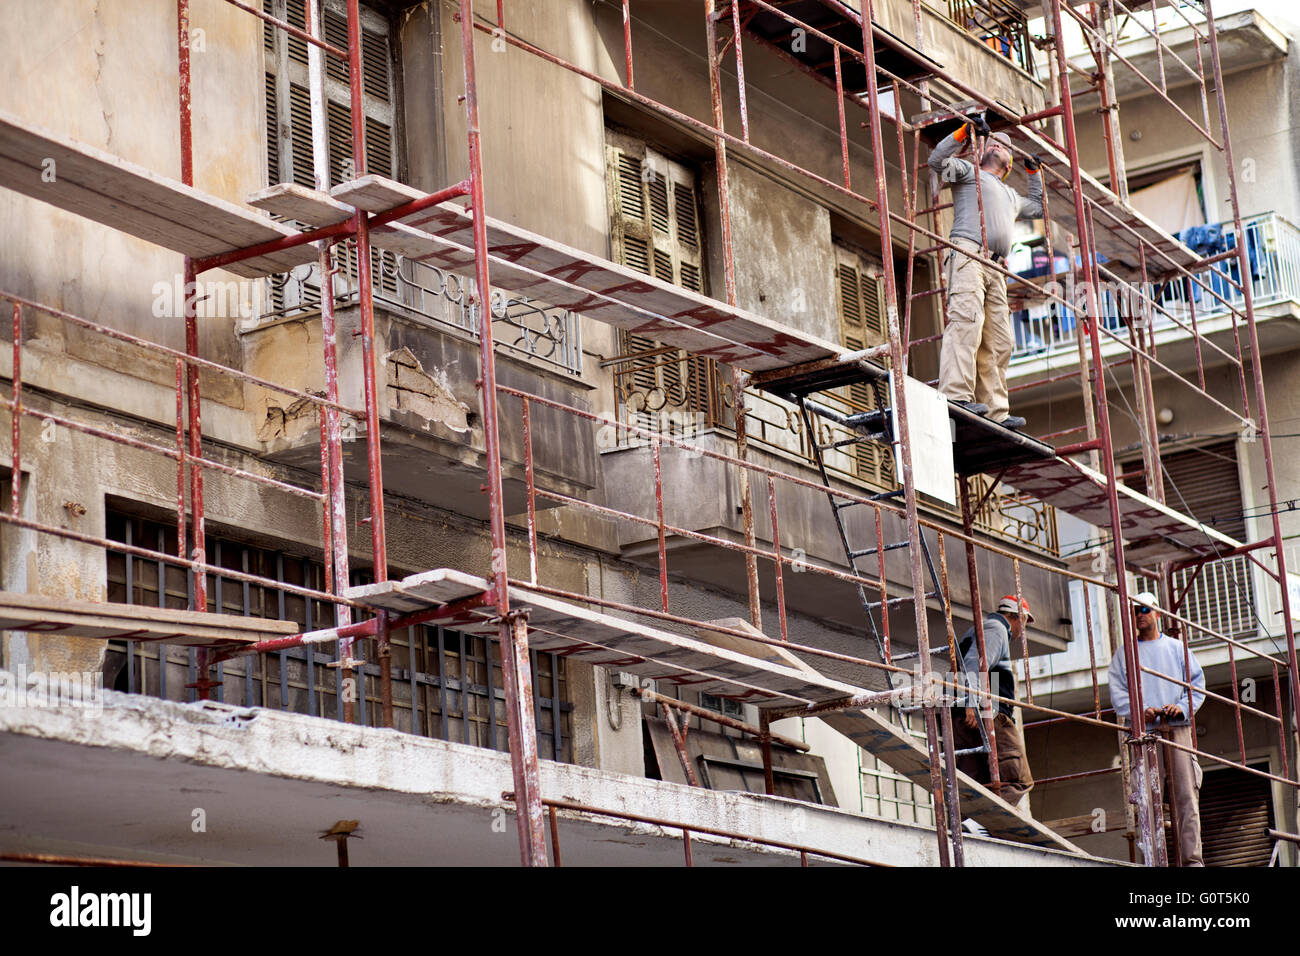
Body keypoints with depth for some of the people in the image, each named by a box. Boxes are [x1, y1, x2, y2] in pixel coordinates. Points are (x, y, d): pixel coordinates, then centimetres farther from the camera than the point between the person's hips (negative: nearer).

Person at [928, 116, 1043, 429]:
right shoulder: (969, 172, 18)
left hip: (996, 270, 8)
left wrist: (1034, 172, 47)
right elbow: (937, 159, 2)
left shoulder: (1010, 195, 37)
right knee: (967, 321, -25)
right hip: (968, 254, -8)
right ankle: (957, 394, -38)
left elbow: (1038, 208, 53)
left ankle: (996, 412, -3)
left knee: (999, 342, 0)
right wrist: (966, 132, -1)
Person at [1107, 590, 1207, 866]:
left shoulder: (1176, 648, 18)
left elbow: (1197, 681, 12)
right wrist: (1139, 710, -11)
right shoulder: (1124, 654, 16)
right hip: (1143, 730, 0)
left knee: (1186, 794, -7)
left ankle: (1192, 858, -9)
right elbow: (1117, 691, 7)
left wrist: (1182, 707, -6)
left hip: (1176, 727, 0)